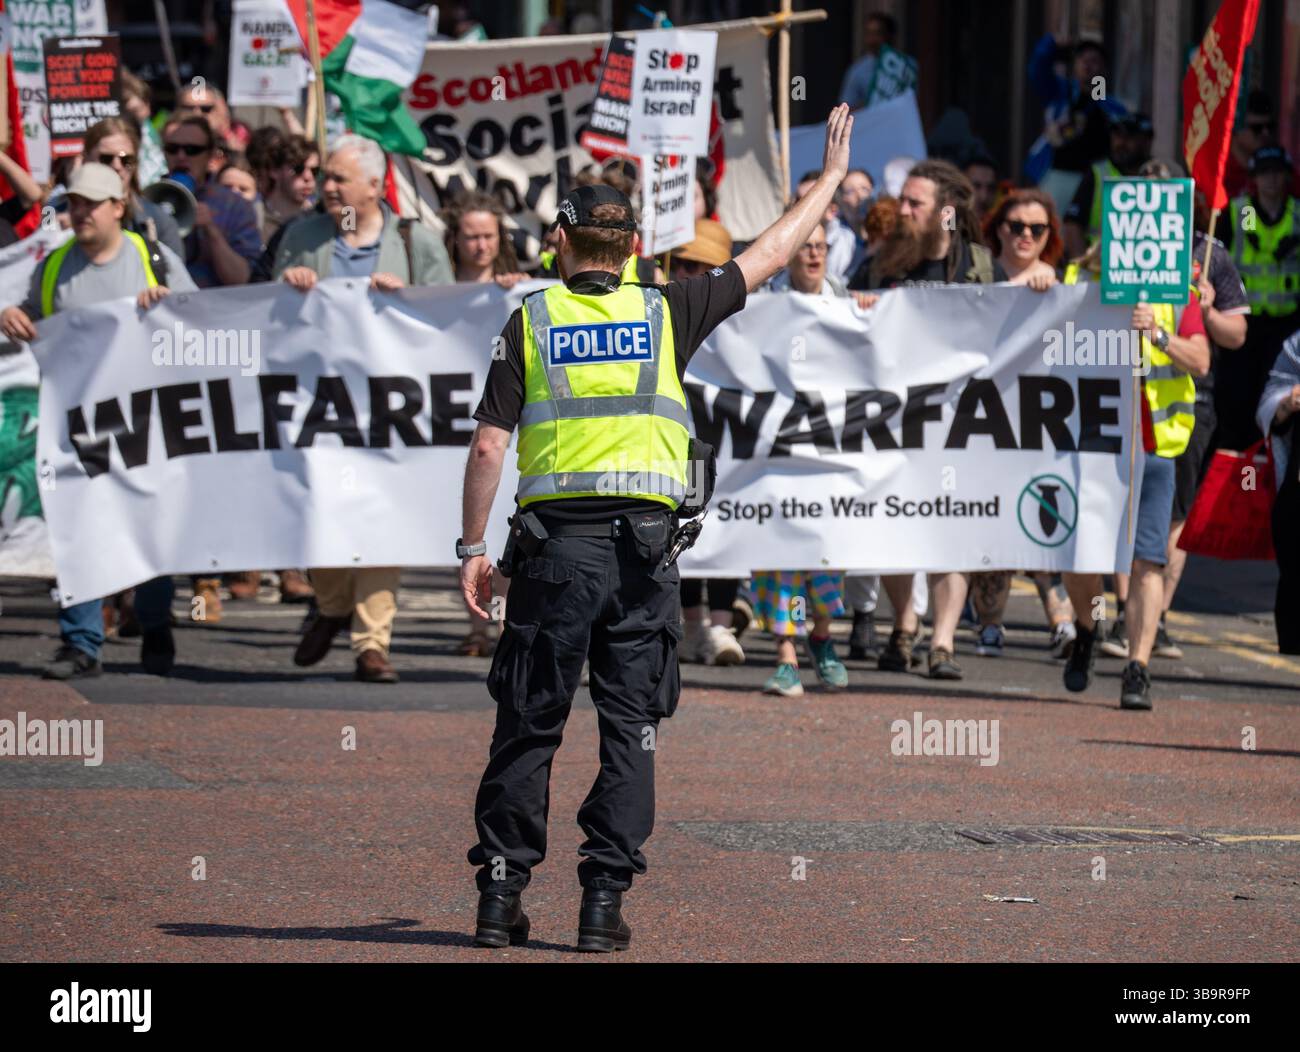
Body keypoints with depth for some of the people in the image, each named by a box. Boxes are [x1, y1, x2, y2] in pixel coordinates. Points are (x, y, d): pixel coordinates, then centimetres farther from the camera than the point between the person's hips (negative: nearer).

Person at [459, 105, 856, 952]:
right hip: (643, 543, 0)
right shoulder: (666, 313, 6)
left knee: (528, 725, 5)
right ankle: (606, 898, -1)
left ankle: (501, 894, 4)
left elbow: (488, 446, -1)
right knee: (630, 729, 4)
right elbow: (766, 259, 16)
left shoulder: (531, 322, 4)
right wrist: (831, 178, 28)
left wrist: (472, 548, 5)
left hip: (556, 543, 0)